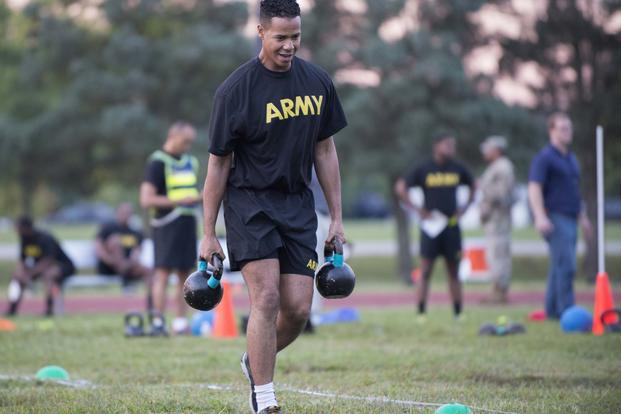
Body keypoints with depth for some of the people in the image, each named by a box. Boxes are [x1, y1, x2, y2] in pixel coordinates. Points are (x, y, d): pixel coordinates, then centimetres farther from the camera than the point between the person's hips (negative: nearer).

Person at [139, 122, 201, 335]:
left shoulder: (191, 162, 16)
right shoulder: (158, 163, -8)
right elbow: (147, 200, -16)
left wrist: (198, 198, 7)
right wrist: (179, 201, -20)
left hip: (187, 223, 7)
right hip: (166, 223, -7)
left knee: (184, 274, 8)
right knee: (163, 272, -9)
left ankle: (180, 322, 12)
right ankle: (158, 323, -9)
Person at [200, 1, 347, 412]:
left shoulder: (318, 82, 5)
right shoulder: (235, 89, -9)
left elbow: (325, 151, 13)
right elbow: (219, 163, -4)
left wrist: (337, 219, 12)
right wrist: (209, 234, -4)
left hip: (298, 204, 4)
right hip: (249, 203, -4)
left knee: (298, 308, -2)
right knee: (266, 298, -15)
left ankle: (255, 360, 28)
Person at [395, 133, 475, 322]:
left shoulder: (458, 170, 7)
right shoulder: (424, 170, -4)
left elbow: (472, 186, 22)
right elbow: (400, 187, -2)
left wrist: (464, 207, 9)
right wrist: (417, 209, -6)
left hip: (451, 224, 3)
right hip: (431, 226, -3)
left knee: (453, 271, 6)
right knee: (425, 271, -4)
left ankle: (458, 313, 9)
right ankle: (421, 313, -3)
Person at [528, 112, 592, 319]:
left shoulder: (571, 158, 19)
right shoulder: (544, 157, -8)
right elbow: (534, 188, -16)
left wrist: (583, 218, 27)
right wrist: (540, 217, -26)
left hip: (570, 219, 9)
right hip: (555, 219, -9)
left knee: (559, 267, 10)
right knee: (566, 265, -16)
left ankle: (552, 311, 15)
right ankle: (566, 311, -17)